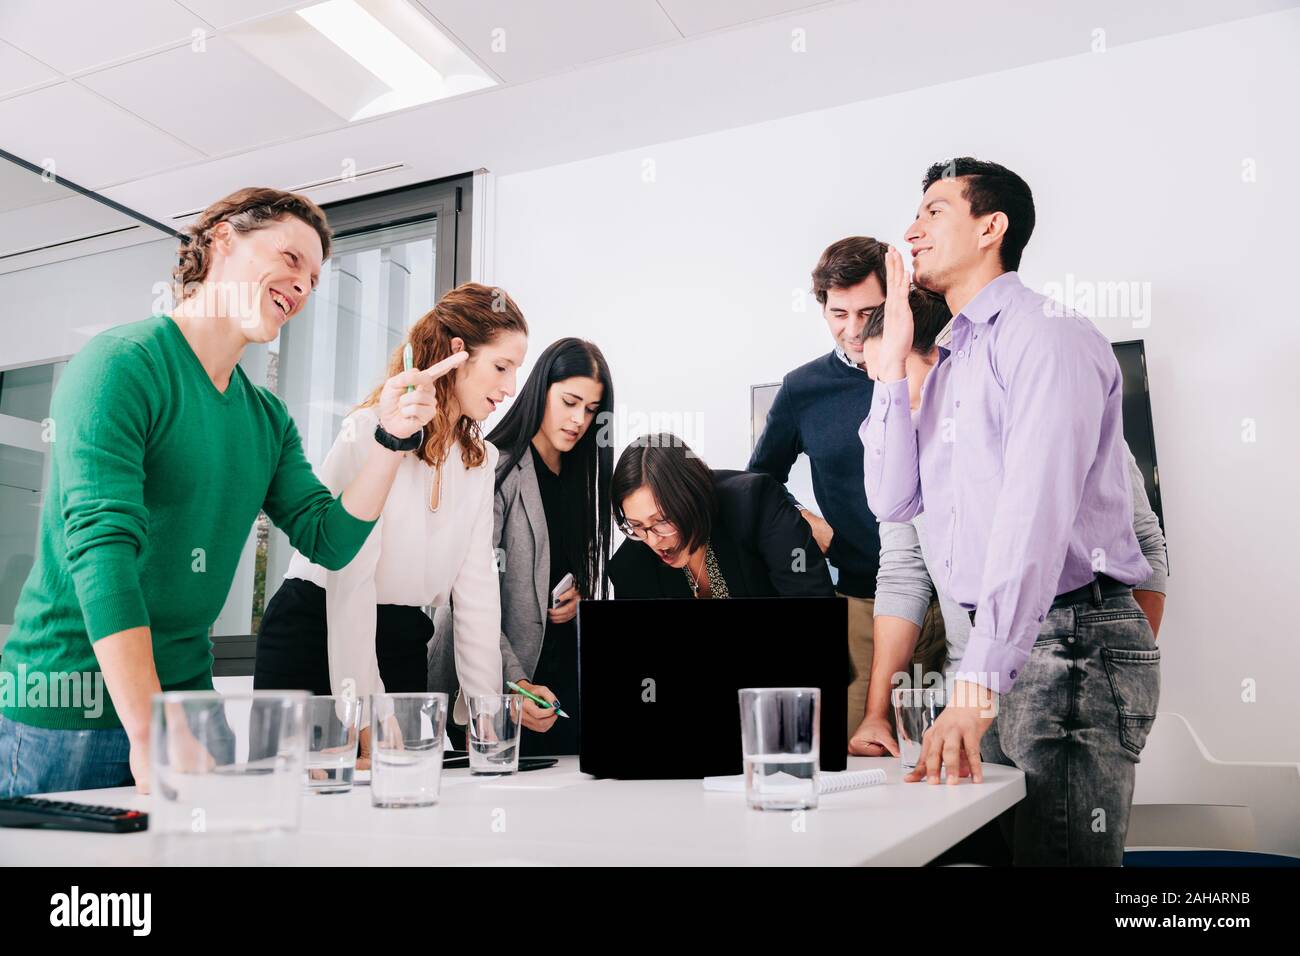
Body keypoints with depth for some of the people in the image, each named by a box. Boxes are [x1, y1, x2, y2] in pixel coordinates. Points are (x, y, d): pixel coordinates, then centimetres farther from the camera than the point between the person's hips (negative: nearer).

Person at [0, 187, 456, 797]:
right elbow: (101, 543, -23)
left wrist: (391, 437, -10)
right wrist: (149, 731, -29)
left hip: (187, 696, 6)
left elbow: (331, 541, 4)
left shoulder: (268, 420, 9)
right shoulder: (123, 363, -13)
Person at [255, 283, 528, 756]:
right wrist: (368, 721, -22)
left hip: (402, 643, 6)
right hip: (316, 633, -6)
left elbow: (476, 583, 3)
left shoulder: (480, 459, 7)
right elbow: (351, 578, -19)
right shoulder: (372, 432, -14)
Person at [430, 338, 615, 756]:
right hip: (495, 682, -6)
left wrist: (580, 592, 1)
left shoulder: (582, 476, 10)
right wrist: (514, 682, -26)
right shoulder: (494, 469, -13)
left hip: (563, 668, 6)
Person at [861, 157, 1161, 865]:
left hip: (1070, 641, -8)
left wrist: (975, 688, -28)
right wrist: (893, 364, 5)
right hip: (1001, 649, 8)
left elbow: (1037, 515, -21)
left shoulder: (1046, 333, -9)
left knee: (1060, 854, -4)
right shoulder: (950, 367, 18)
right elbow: (893, 501, 11)